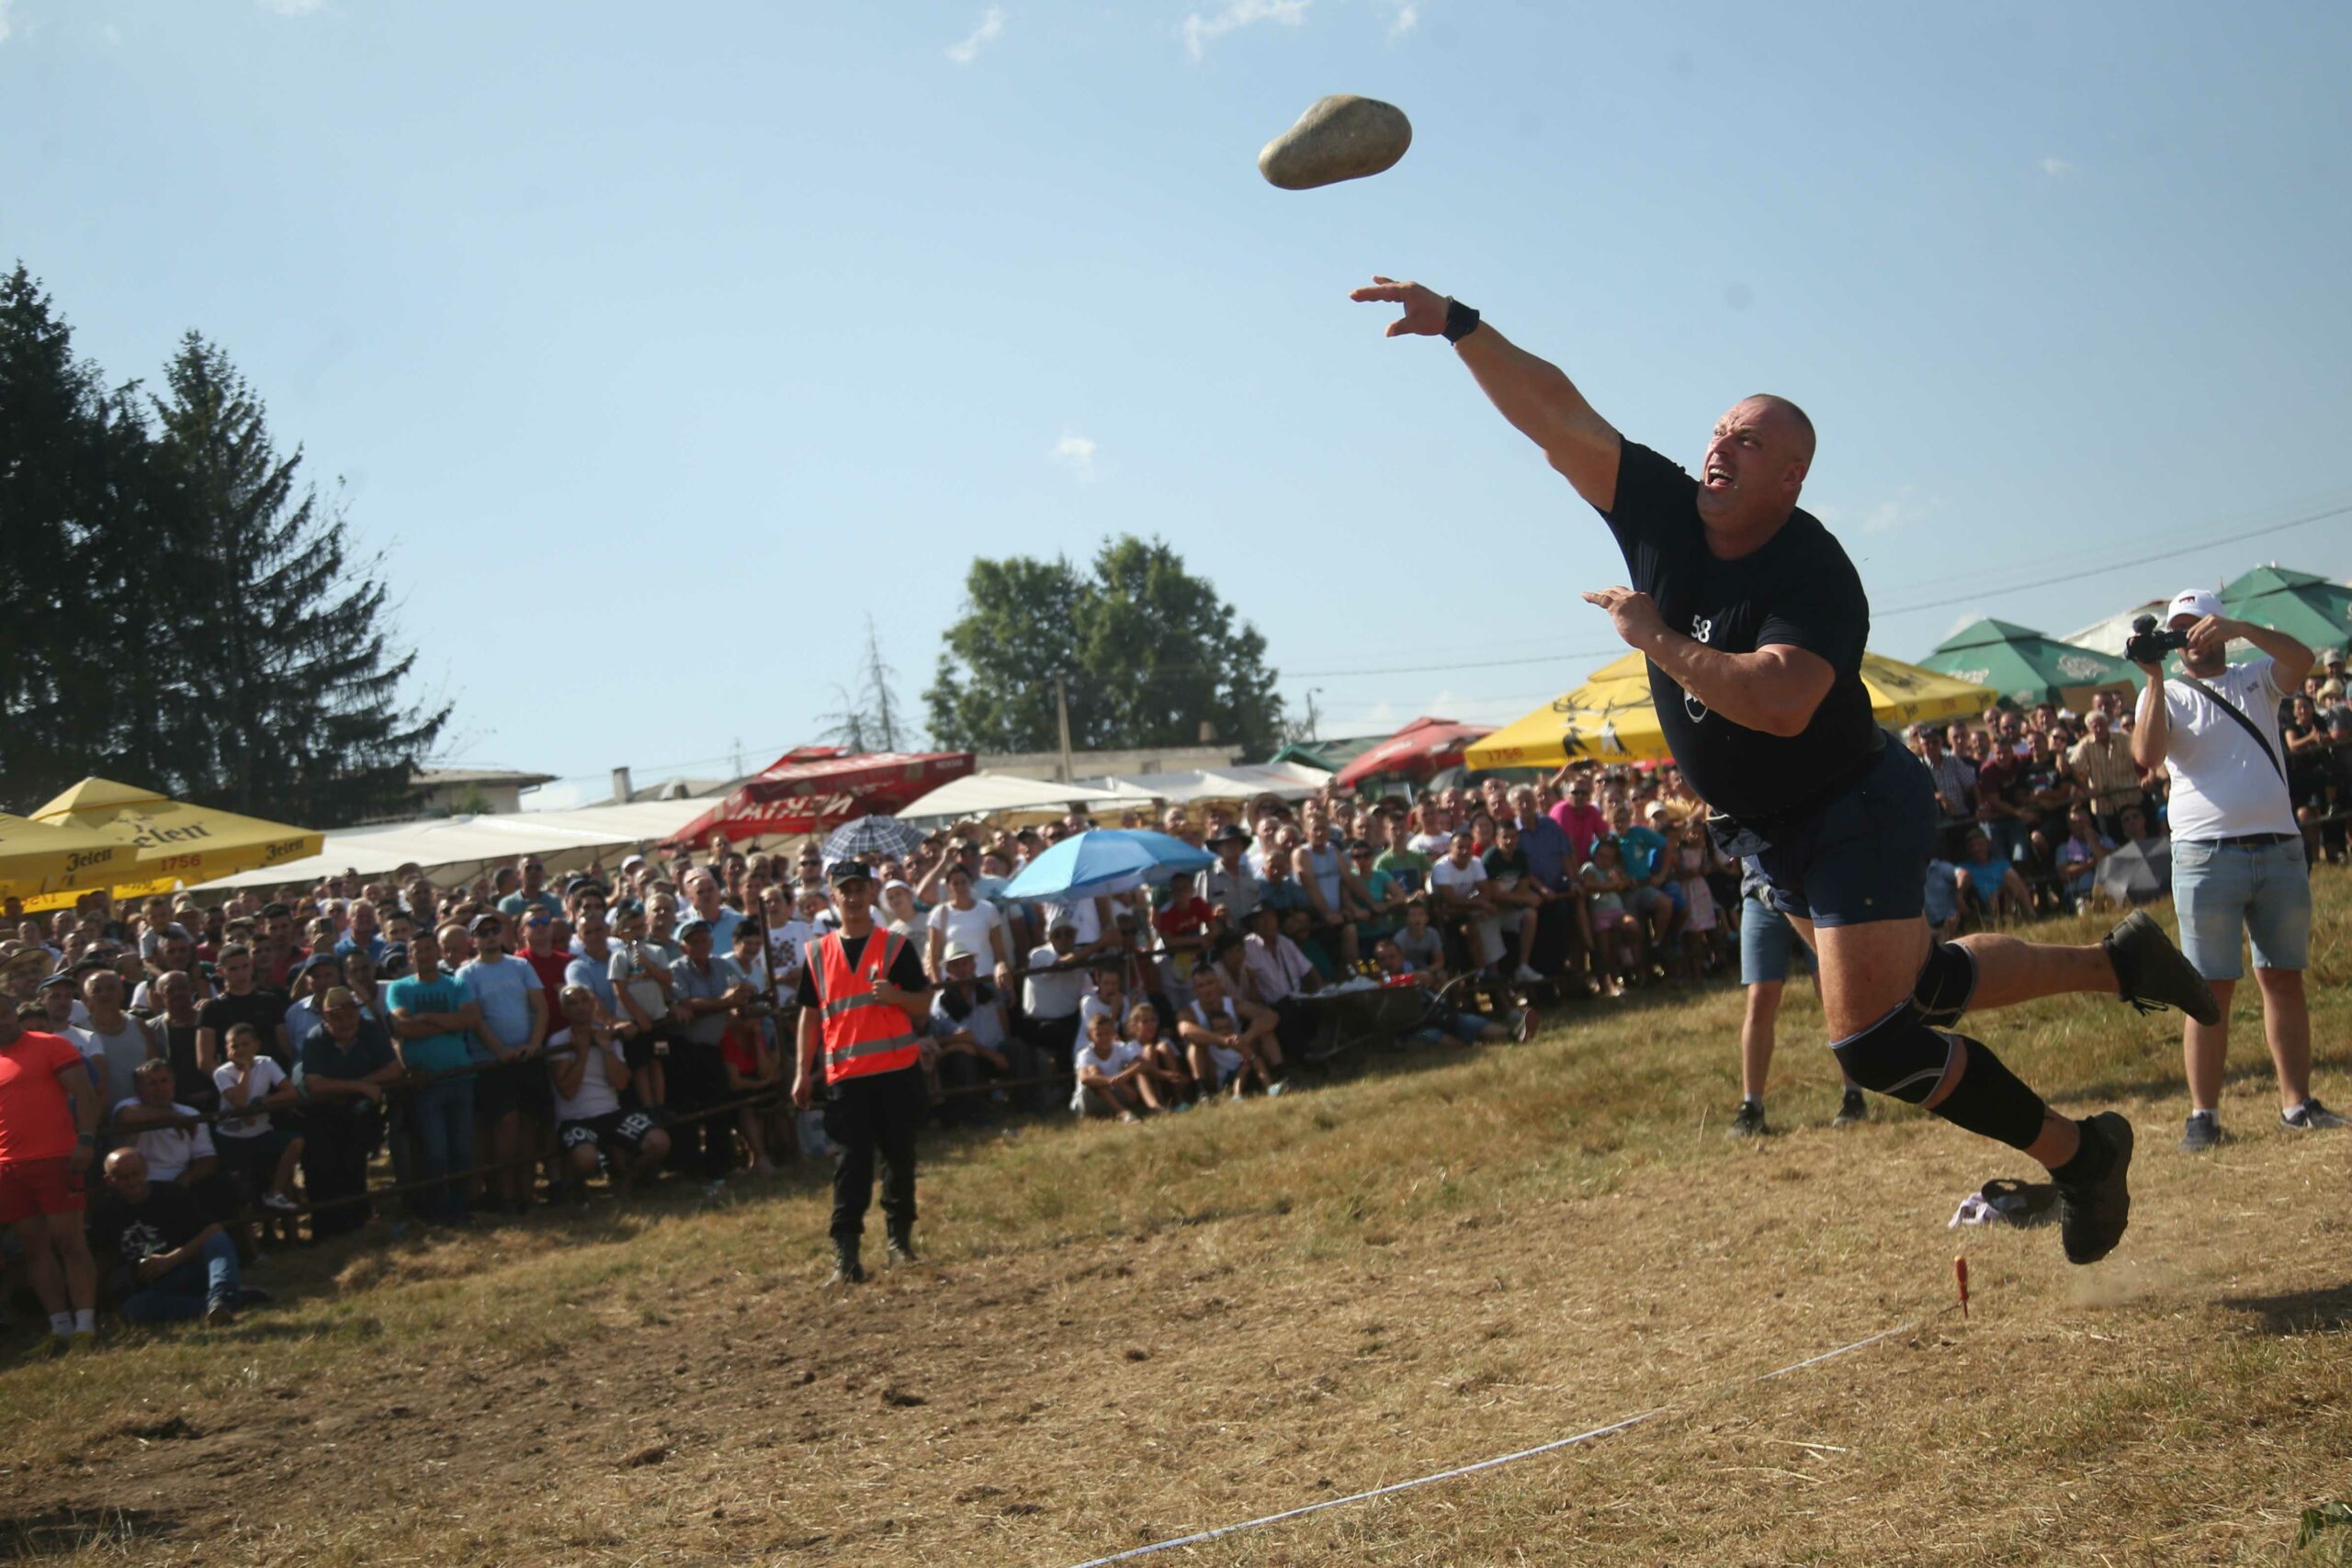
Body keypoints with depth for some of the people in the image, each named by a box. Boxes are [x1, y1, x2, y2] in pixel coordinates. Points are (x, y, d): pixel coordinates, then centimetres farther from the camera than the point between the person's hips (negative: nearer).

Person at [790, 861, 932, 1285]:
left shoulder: (896, 946, 4)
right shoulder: (818, 954, 10)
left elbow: (924, 1003, 3)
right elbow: (810, 1014, 12)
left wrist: (894, 995, -18)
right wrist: (803, 1072, 6)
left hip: (897, 1070, -1)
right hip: (844, 1074, 1)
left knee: (900, 1156, 7)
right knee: (849, 1163, -5)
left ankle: (899, 1236, 21)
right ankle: (844, 1253, -9)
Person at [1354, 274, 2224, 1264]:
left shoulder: (1815, 575, -27)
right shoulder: (1661, 512, -9)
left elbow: (1781, 702, -43)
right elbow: (1554, 416, -14)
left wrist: (1657, 640, -33)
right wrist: (1458, 325, -25)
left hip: (1858, 816, -8)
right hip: (1769, 835, 8)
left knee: (1874, 1042, -13)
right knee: (1926, 987, 20)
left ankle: (2078, 1154, 7)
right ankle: (2118, 962, 41)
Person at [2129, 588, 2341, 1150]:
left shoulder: (2256, 679, 13)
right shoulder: (2165, 696, 5)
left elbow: (2301, 659, -9)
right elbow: (2146, 755, -14)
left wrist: (2241, 629, -22)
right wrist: (2155, 677, -17)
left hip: (2280, 849, 3)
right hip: (2207, 855, -3)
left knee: (2284, 978, 7)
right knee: (2212, 988, -4)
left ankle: (2297, 1102, 12)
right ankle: (2203, 1113, -2)